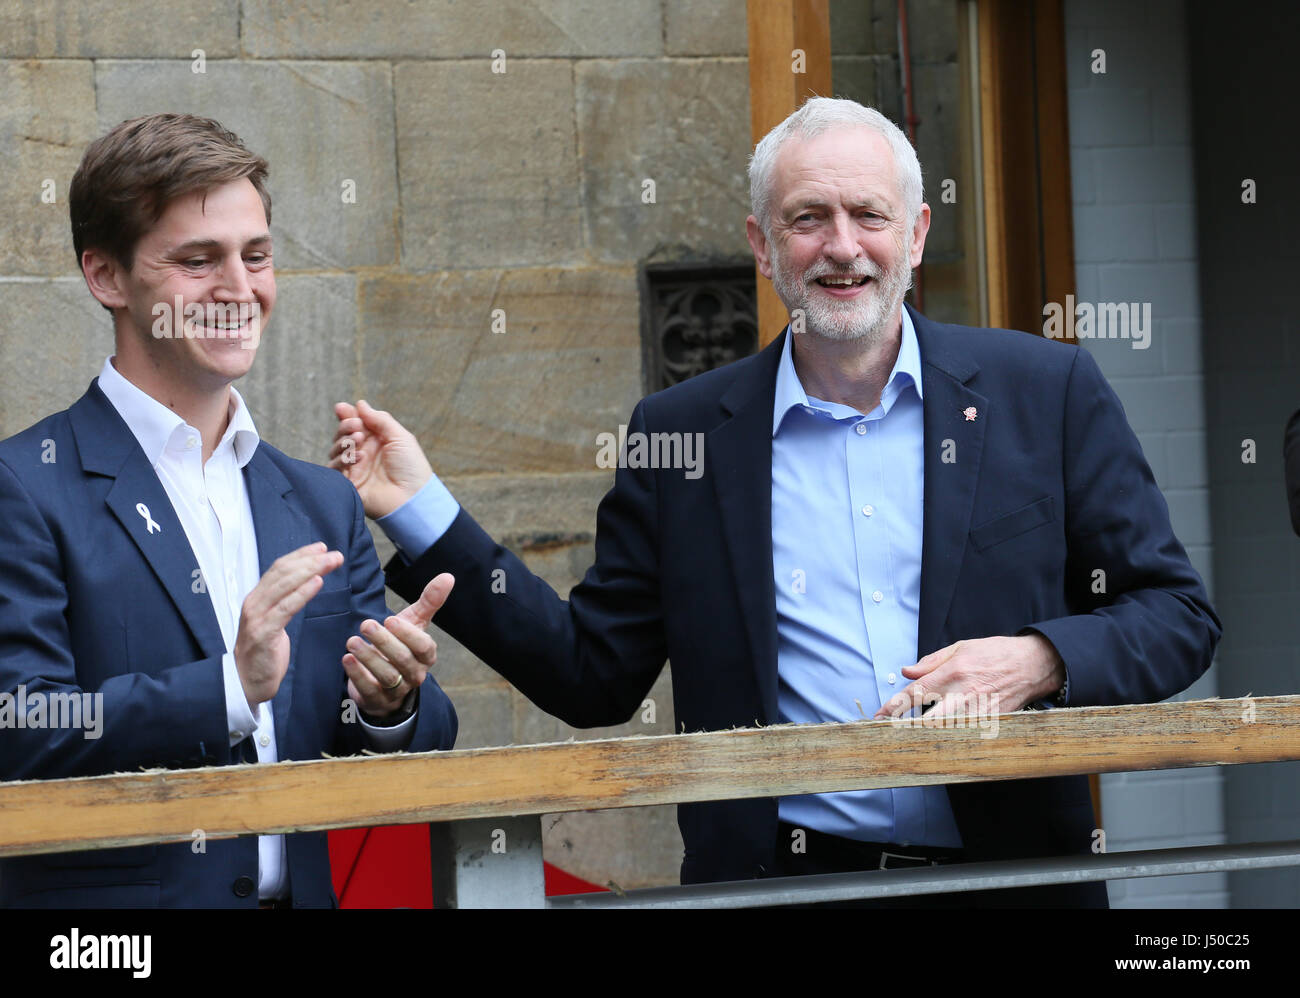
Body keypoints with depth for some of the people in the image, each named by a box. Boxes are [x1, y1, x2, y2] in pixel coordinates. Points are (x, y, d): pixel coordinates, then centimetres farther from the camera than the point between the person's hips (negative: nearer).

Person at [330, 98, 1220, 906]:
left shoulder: (1046, 391, 6)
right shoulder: (684, 434, 9)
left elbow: (1178, 613, 7)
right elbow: (592, 675, 11)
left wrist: (1038, 663, -11)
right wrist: (422, 512, 5)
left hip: (1012, 877, -1)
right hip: (778, 881, 1)